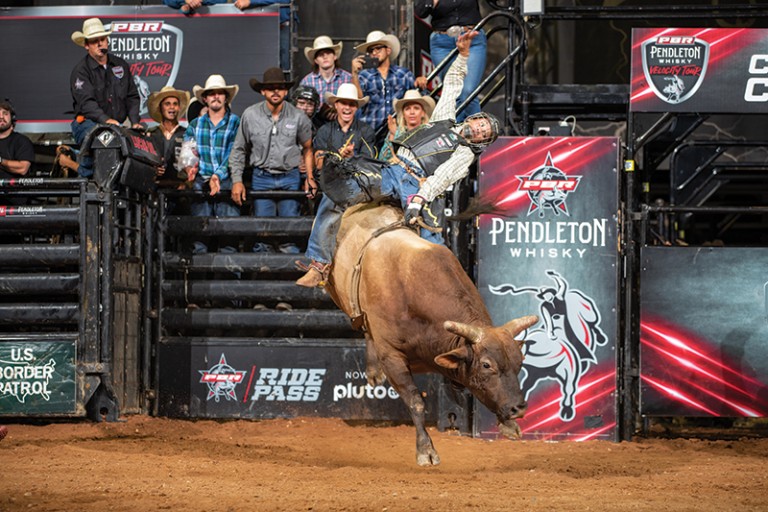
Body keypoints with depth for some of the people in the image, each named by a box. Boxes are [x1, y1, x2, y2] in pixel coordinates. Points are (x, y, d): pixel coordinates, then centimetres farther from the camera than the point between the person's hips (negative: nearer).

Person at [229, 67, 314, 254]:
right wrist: (237, 181, -1)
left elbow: (307, 149, 13)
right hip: (261, 177, 0)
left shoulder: (298, 117, -2)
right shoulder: (250, 115, -2)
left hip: (290, 178, 0)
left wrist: (309, 177, 3)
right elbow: (239, 150, 6)